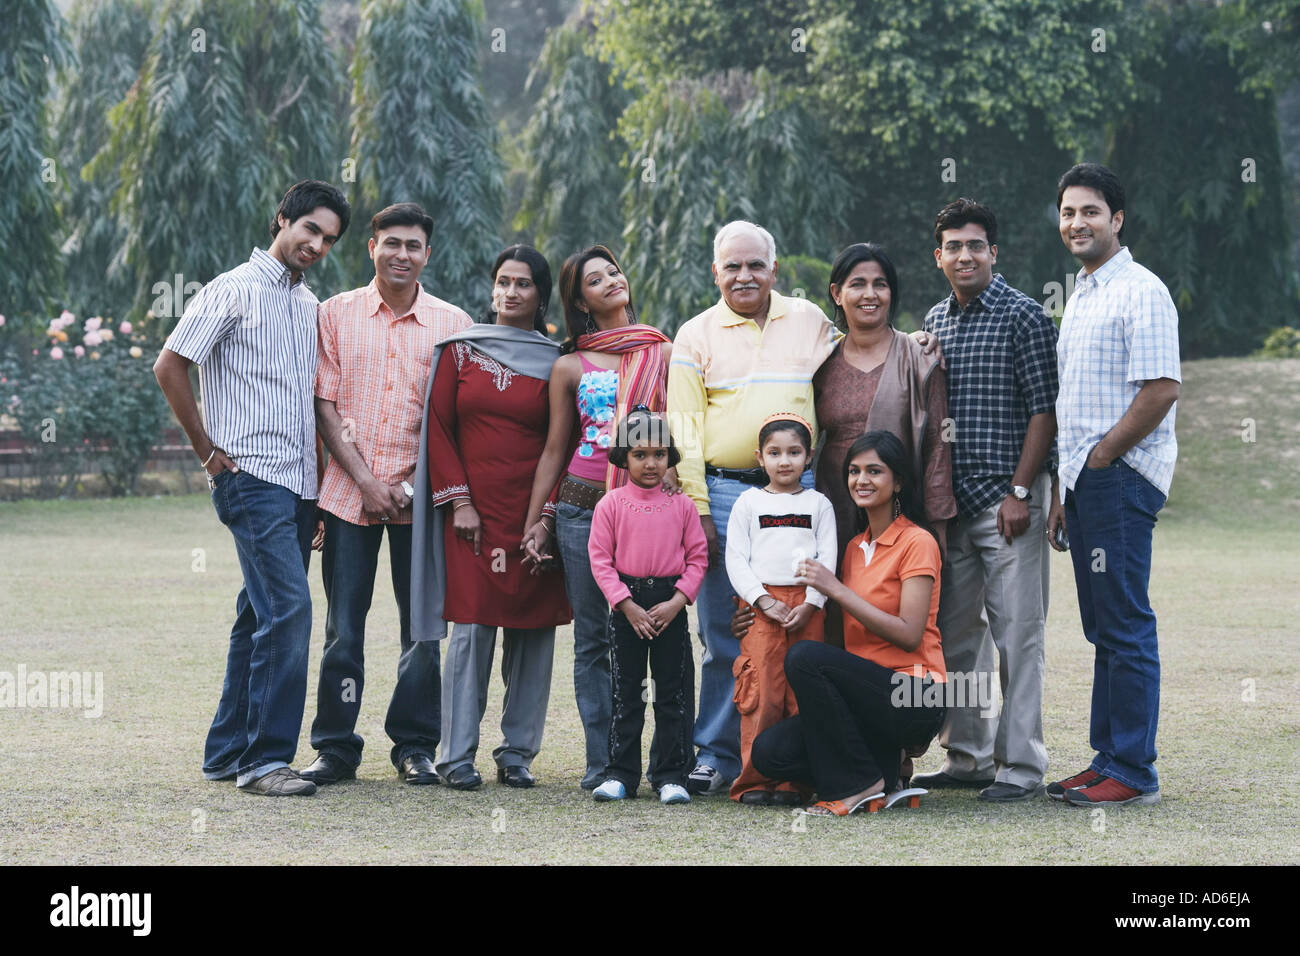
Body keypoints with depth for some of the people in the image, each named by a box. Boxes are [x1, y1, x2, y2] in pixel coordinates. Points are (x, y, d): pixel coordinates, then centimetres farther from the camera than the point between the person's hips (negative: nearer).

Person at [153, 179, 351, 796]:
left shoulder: (310, 305, 18)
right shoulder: (235, 291, -5)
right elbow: (169, 367, -8)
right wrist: (210, 454, -7)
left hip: (299, 484, 8)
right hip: (251, 477, -8)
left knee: (263, 615, 10)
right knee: (288, 608, -16)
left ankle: (228, 751, 17)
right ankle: (266, 759, -12)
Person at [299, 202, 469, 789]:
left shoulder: (452, 324, 6)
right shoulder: (336, 314, 6)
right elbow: (324, 405, 2)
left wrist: (420, 483, -7)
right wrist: (364, 480, -7)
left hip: (421, 496, 0)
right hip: (349, 492, 0)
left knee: (423, 625, 3)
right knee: (343, 626, 0)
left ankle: (415, 747, 14)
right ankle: (336, 749, 9)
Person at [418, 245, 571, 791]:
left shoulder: (555, 361, 6)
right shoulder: (462, 349, 7)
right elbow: (438, 425, 5)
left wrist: (547, 512, -6)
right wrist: (458, 499, -4)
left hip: (533, 514, 1)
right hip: (474, 511, -1)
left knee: (532, 629, 2)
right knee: (472, 628, -5)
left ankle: (517, 754, 11)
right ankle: (458, 755, 1)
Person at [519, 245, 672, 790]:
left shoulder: (664, 353, 9)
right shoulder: (569, 367, 10)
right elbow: (554, 450, 13)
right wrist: (533, 521, 10)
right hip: (582, 509, 1)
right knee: (593, 639, 1)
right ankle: (601, 761, 6)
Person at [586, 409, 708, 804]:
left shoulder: (682, 506, 3)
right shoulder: (611, 505, -1)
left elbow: (697, 557, 2)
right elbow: (600, 559, -4)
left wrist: (676, 602, -10)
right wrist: (628, 605, -11)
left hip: (671, 606, 1)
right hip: (626, 605, -1)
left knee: (674, 692, 2)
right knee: (626, 693, 6)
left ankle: (670, 775, 7)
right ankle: (621, 774, 12)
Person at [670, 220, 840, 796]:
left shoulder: (810, 322, 12)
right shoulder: (696, 336, 7)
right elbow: (685, 427, 2)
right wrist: (696, 507, -5)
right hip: (724, 491, -1)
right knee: (725, 633, -1)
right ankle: (717, 755, 6)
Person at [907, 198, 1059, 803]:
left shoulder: (1023, 316, -5)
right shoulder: (934, 321, 14)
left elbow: (1045, 409, -9)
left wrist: (1020, 491, -15)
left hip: (1007, 498, -7)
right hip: (949, 500, 7)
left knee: (1016, 633, -5)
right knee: (956, 632, 10)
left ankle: (1021, 768, -2)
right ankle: (967, 758, 19)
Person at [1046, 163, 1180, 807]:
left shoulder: (1140, 292, -9)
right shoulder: (1080, 296, 20)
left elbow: (1161, 390, -18)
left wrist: (1100, 458, -13)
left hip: (1121, 477, -9)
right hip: (1086, 479, 10)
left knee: (1125, 626, -8)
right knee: (1103, 627, 11)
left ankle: (1133, 772, -5)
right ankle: (1107, 759, 16)